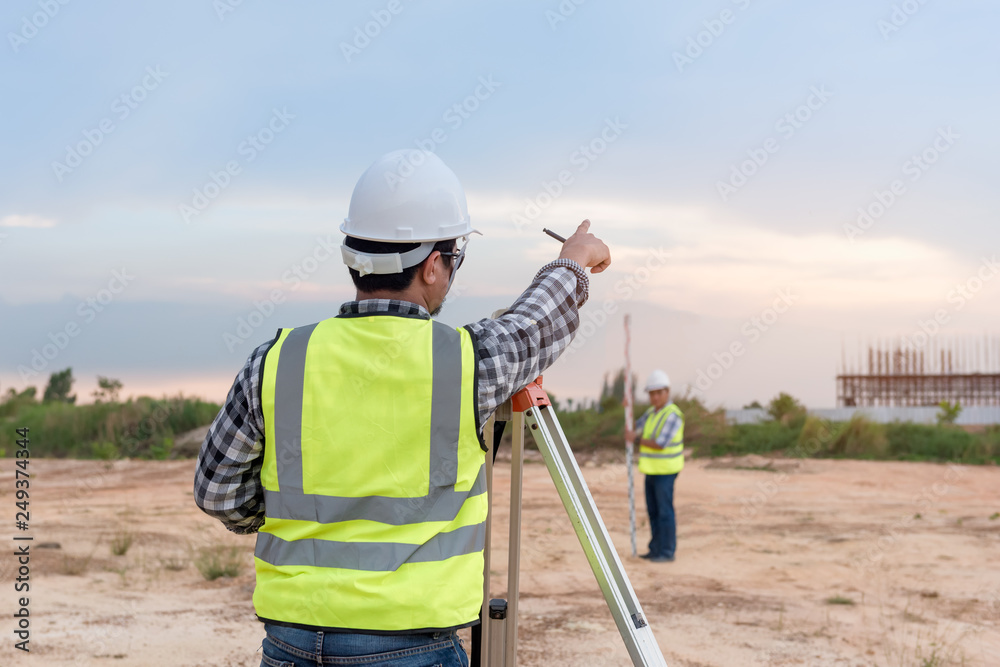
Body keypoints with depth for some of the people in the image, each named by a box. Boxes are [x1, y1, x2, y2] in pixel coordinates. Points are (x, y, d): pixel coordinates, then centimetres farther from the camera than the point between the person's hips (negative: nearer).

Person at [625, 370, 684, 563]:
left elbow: (660, 443, -24)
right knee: (653, 510, 12)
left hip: (666, 471, -9)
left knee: (665, 511, -5)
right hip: (652, 469, 9)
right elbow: (633, 429, 12)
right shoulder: (653, 412, 11)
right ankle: (656, 549, 19)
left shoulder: (673, 415, -18)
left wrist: (637, 439, -12)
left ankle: (667, 552, 1)